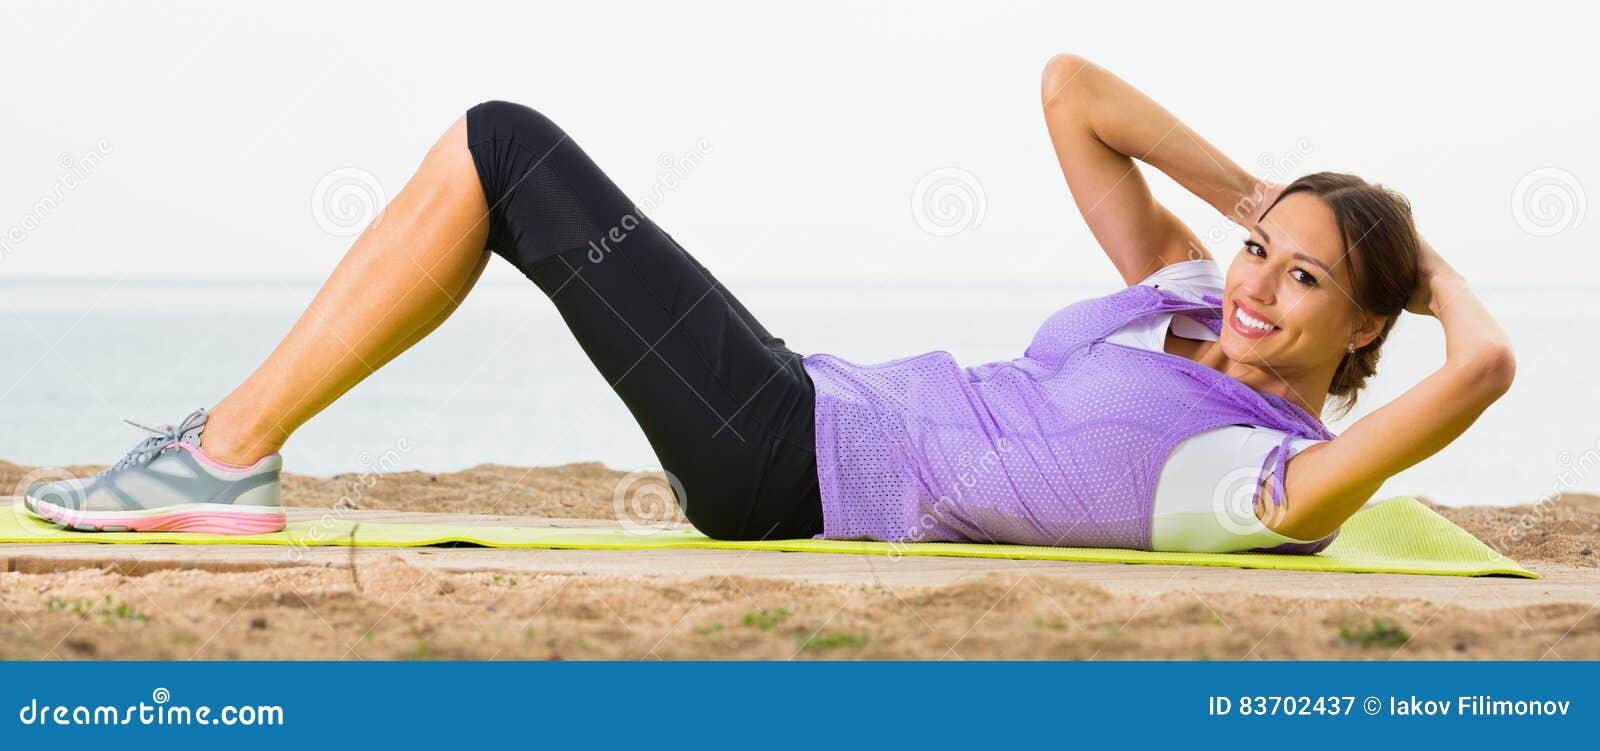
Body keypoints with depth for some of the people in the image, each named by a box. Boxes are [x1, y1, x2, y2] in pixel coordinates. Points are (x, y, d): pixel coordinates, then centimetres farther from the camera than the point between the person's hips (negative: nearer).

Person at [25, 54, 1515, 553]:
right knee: (498, 149, 7)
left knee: (506, 153, -7)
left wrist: (1433, 269, -12)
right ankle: (227, 444, 12)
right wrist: (1249, 191, 9)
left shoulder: (1271, 480, -16)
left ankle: (231, 457, 0)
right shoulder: (1191, 291, 10)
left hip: (803, 473, -9)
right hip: (828, 409, 9)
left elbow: (1480, 367, -32)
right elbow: (1067, 87, 15)